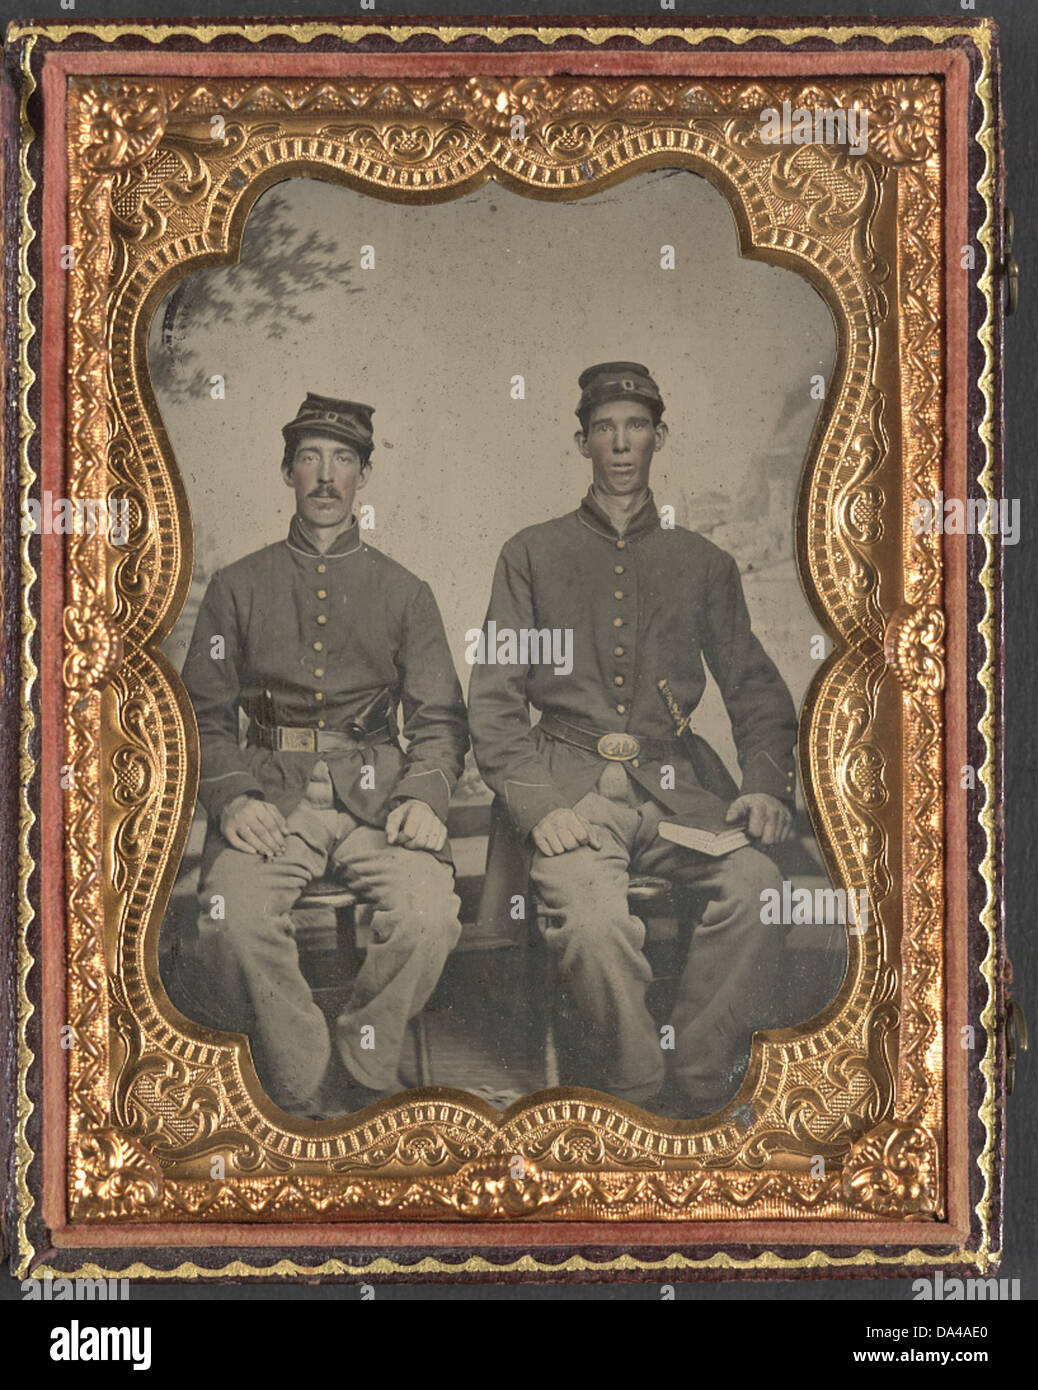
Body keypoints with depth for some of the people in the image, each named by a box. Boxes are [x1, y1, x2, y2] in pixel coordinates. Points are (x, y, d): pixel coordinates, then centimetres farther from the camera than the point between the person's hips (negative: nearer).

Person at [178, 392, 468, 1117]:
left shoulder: (405, 593, 17)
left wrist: (423, 795, -8)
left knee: (430, 915, -30)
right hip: (271, 791, 0)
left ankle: (357, 1082, -10)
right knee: (234, 915, -31)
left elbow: (440, 719, 13)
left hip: (377, 788, 0)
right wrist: (231, 798, -9)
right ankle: (304, 1093, -15)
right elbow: (206, 716, 11)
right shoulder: (239, 587, 16)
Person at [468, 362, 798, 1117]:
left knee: (755, 883, -30)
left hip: (677, 783, 2)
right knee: (593, 920, -33)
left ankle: (697, 1095, -21)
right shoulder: (534, 554, 15)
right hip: (571, 782, -2)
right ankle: (640, 1096, -16)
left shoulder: (703, 563, 20)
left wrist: (766, 784, -1)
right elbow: (494, 698, 8)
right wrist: (536, 806, -8)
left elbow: (756, 688, 19)